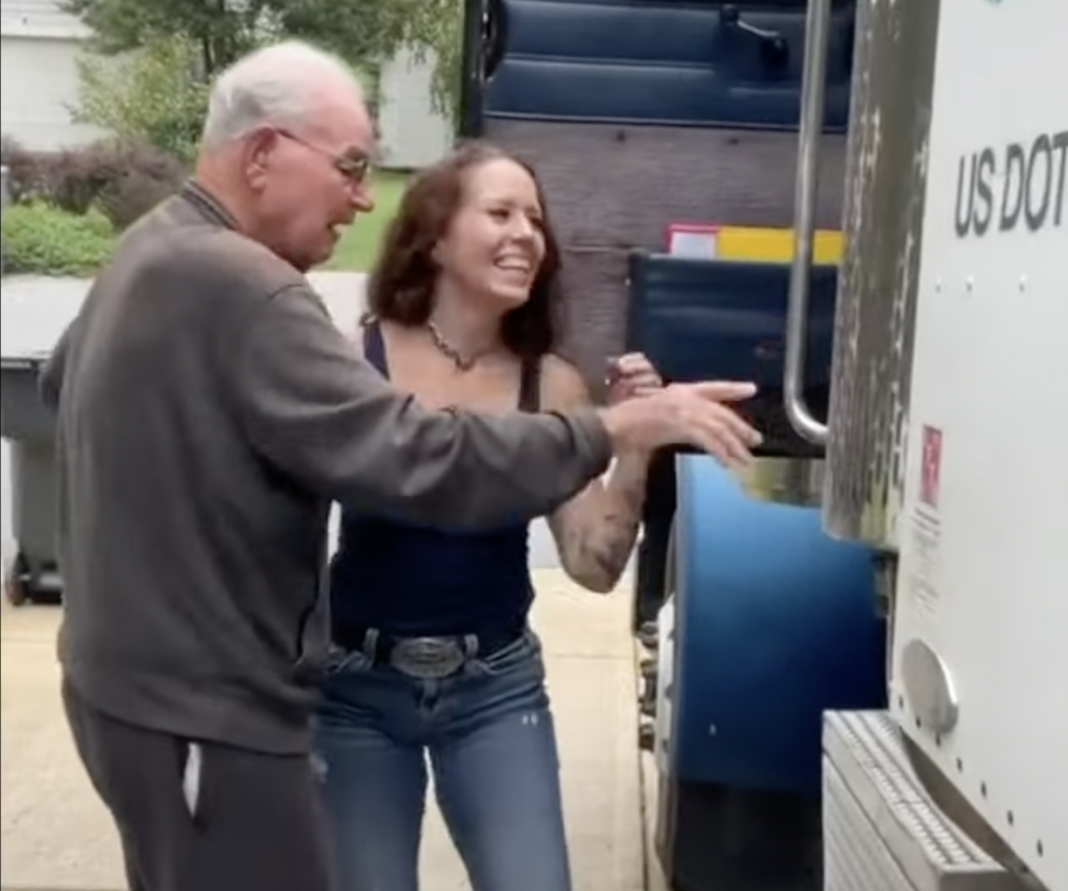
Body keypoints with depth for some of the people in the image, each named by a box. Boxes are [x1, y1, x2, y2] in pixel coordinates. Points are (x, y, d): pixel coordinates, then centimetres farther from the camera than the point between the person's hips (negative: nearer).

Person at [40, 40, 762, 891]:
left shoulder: (152, 251, 8)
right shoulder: (238, 287, -25)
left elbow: (63, 376, 27)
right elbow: (415, 457, -32)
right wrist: (624, 428, -25)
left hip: (142, 684, 10)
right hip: (202, 710, -10)